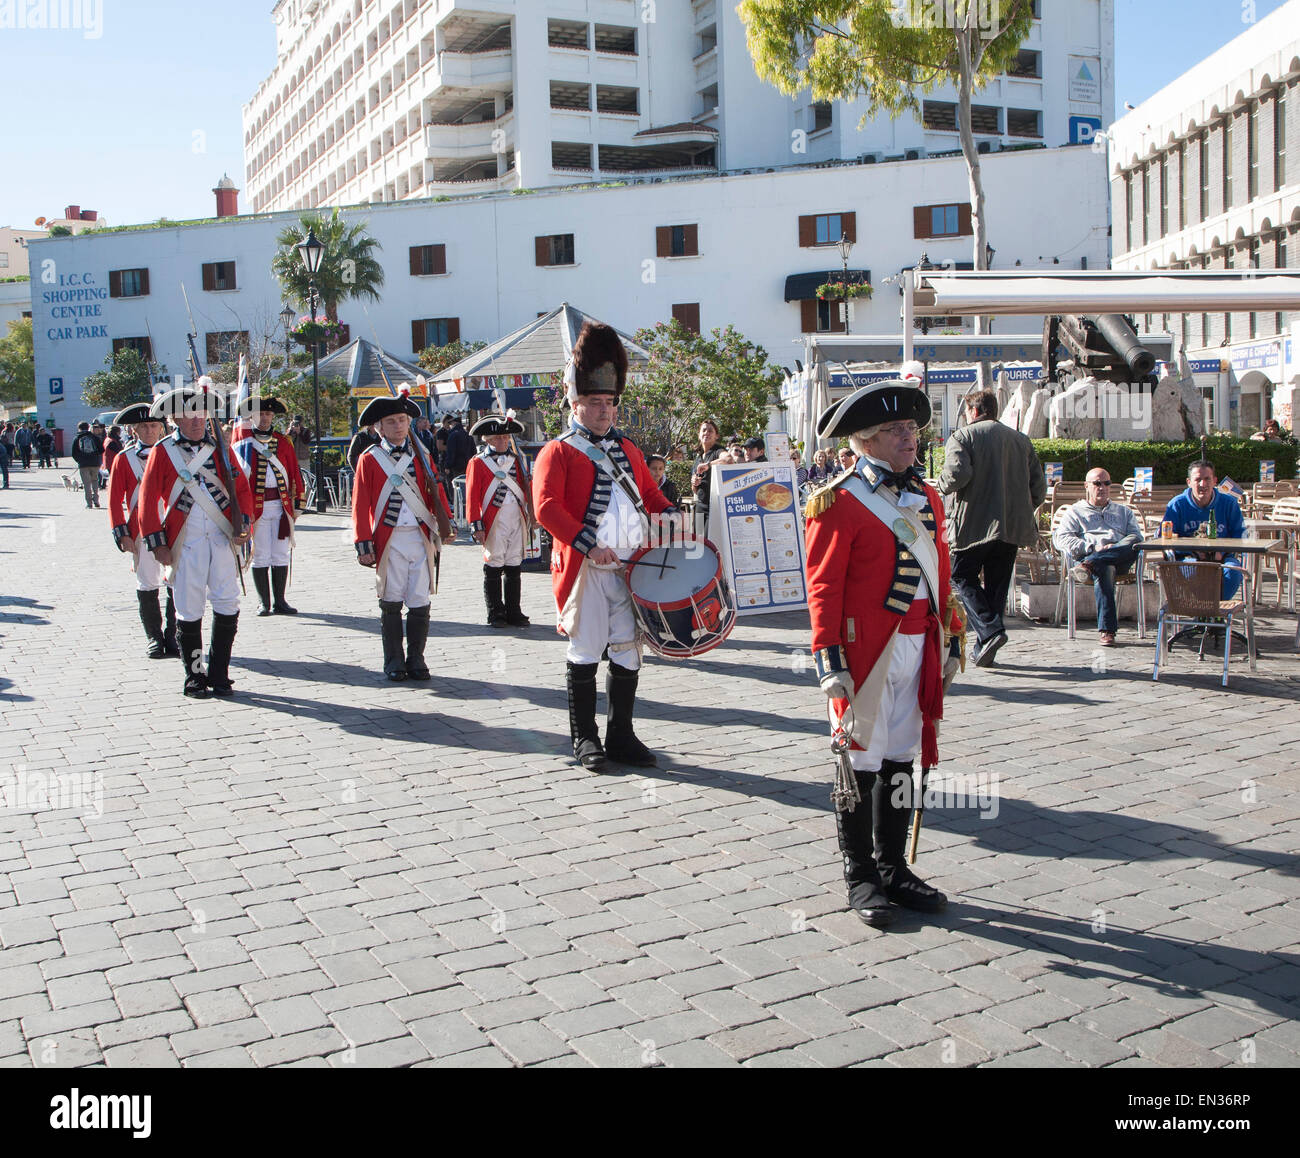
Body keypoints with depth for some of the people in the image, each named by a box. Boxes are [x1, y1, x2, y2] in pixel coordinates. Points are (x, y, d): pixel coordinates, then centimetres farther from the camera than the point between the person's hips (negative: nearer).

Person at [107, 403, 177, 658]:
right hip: (141, 532, -1)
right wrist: (122, 534, -5)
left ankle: (171, 637, 9)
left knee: (176, 585, -2)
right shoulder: (124, 459, 3)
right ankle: (154, 639, 15)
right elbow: (115, 500, 2)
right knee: (147, 587, 5)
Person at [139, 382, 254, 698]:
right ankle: (194, 677, 14)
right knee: (189, 610, 0)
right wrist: (157, 542, -4)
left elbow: (241, 488, 12)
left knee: (228, 607, -1)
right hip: (185, 542, -2)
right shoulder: (163, 452, 4)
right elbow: (148, 499, 2)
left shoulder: (220, 449, 11)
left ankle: (219, 676, 12)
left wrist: (244, 524, -3)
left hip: (222, 538, 2)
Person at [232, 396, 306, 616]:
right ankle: (264, 602, 9)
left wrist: (298, 505, 8)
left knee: (281, 556, 5)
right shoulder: (243, 438, 5)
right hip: (255, 506, -2)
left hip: (281, 505, 2)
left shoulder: (284, 442, 10)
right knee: (260, 556, 1)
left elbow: (295, 474, 11)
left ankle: (279, 601, 12)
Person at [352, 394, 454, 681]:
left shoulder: (420, 456, 11)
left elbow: (435, 492, 12)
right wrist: (364, 544, -6)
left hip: (421, 538, 2)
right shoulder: (370, 459, 2)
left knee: (420, 601, 1)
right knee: (391, 601, 4)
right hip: (389, 539, -2)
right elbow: (360, 505, 0)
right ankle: (394, 663, 14)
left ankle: (416, 660, 14)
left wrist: (444, 523, -1)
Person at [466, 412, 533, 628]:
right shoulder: (478, 462, 1)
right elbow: (472, 496, -3)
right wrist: (476, 525, -9)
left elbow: (525, 489, 18)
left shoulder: (515, 460, 16)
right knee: (494, 566, 1)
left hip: (517, 520, 4)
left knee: (514, 567, 7)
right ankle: (496, 614, 9)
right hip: (494, 521, -4)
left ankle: (514, 613, 14)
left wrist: (529, 517, 13)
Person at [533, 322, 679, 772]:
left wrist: (668, 515, 6)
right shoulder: (559, 451, -2)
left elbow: (649, 490, 27)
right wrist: (588, 545, -22)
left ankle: (621, 736, 20)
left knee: (627, 653, 9)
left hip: (633, 567, 6)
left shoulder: (626, 448, 18)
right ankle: (585, 739, 14)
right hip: (586, 570, -6)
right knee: (585, 654, 3)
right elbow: (546, 507, -14)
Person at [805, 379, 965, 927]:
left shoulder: (926, 497, 13)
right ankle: (861, 876, 16)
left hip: (918, 649, 7)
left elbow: (940, 573, 18)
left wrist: (951, 637, 16)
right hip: (867, 652, -6)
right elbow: (823, 586, -12)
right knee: (862, 760, 3)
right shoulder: (838, 502, -9)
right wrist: (829, 658, -17)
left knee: (901, 757, 13)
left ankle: (893, 866, 25)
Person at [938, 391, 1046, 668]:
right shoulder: (1021, 439, 12)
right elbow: (1039, 486, 9)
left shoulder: (962, 436, -3)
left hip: (974, 524, -5)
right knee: (996, 584, 12)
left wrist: (942, 485, 1)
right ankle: (984, 650, 13)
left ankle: (989, 630, -14)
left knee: (963, 577, 8)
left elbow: (958, 473, -20)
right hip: (1013, 527, 5)